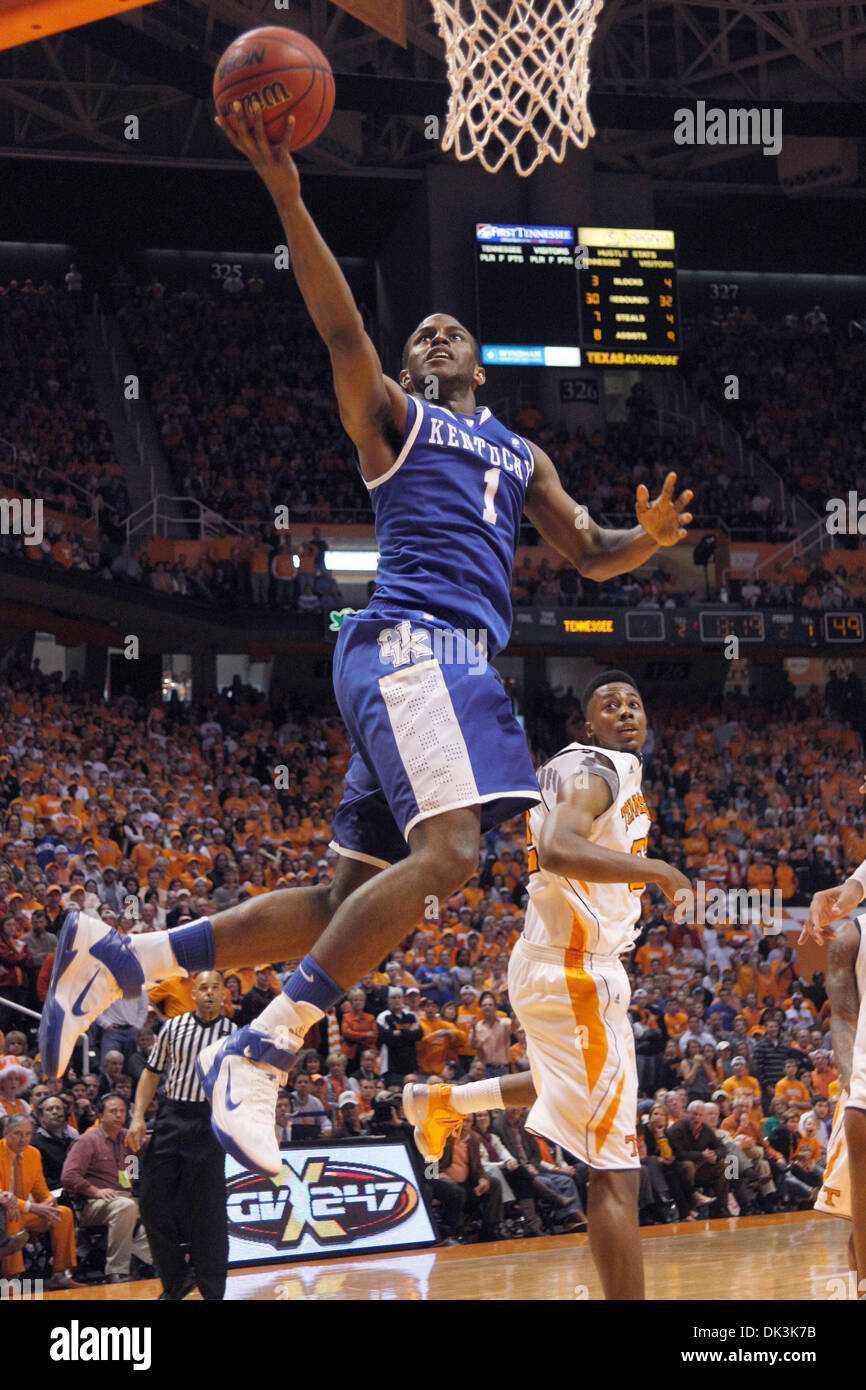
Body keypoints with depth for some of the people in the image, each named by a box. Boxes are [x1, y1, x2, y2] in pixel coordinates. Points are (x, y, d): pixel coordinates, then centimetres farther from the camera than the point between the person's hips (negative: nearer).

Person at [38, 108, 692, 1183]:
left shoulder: (521, 457, 31)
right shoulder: (390, 416, 12)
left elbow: (590, 554, 29)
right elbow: (340, 328, -4)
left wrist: (650, 536, 5)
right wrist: (287, 196, -17)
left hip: (463, 666, 7)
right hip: (409, 642, -7)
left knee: (356, 901, 2)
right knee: (446, 854, -27)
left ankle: (120, 958, 5)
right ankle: (261, 1054, -27)